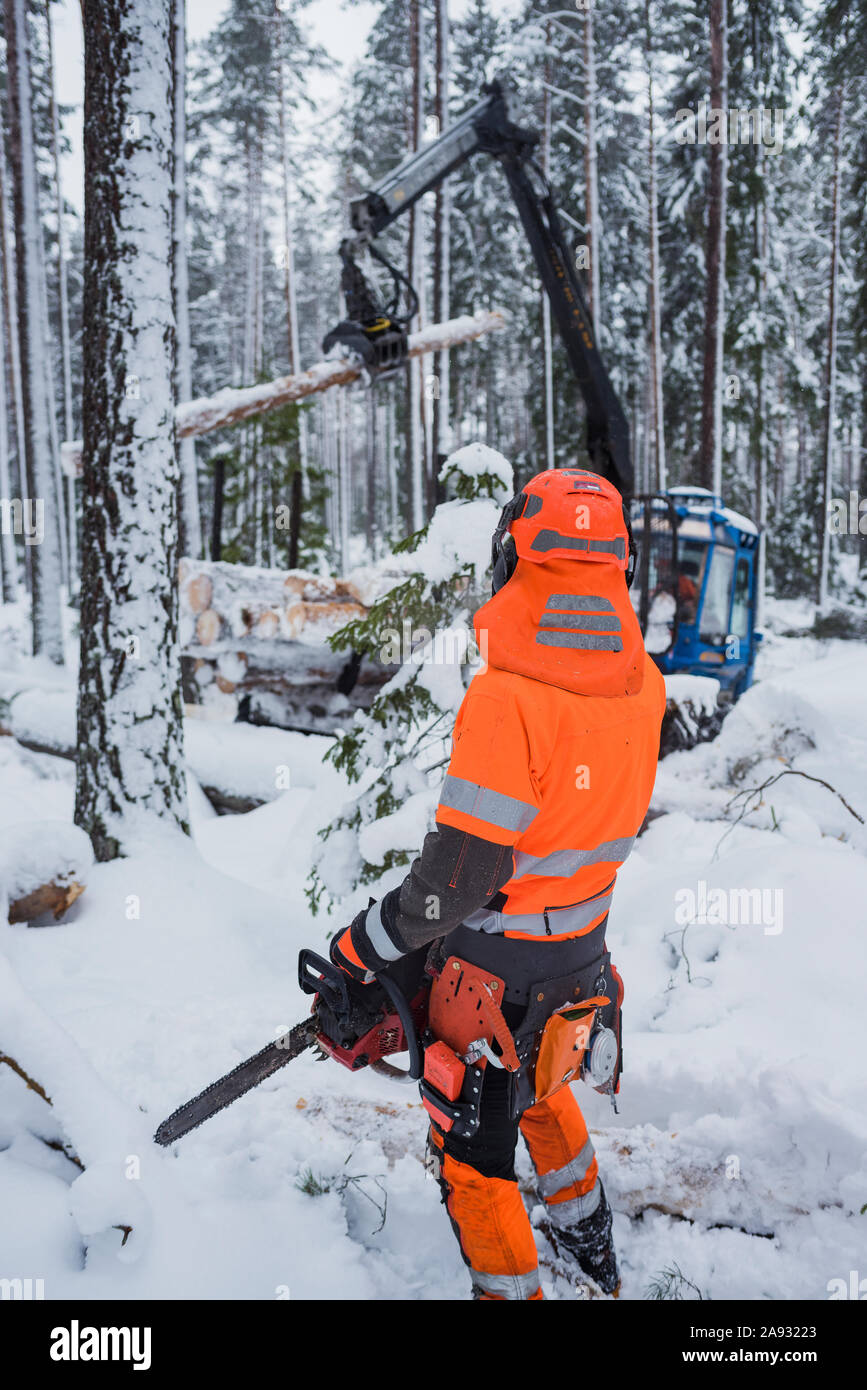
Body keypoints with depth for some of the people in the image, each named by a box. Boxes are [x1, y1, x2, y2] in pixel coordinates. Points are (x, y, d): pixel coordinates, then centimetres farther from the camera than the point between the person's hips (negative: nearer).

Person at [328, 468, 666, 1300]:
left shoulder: (506, 697, -29)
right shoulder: (643, 688, -6)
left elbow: (460, 873, -26)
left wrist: (360, 949, -11)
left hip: (495, 974, -7)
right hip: (584, 960, 8)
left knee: (472, 1155, 15)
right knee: (539, 1087, 34)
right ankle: (594, 1253, 53)